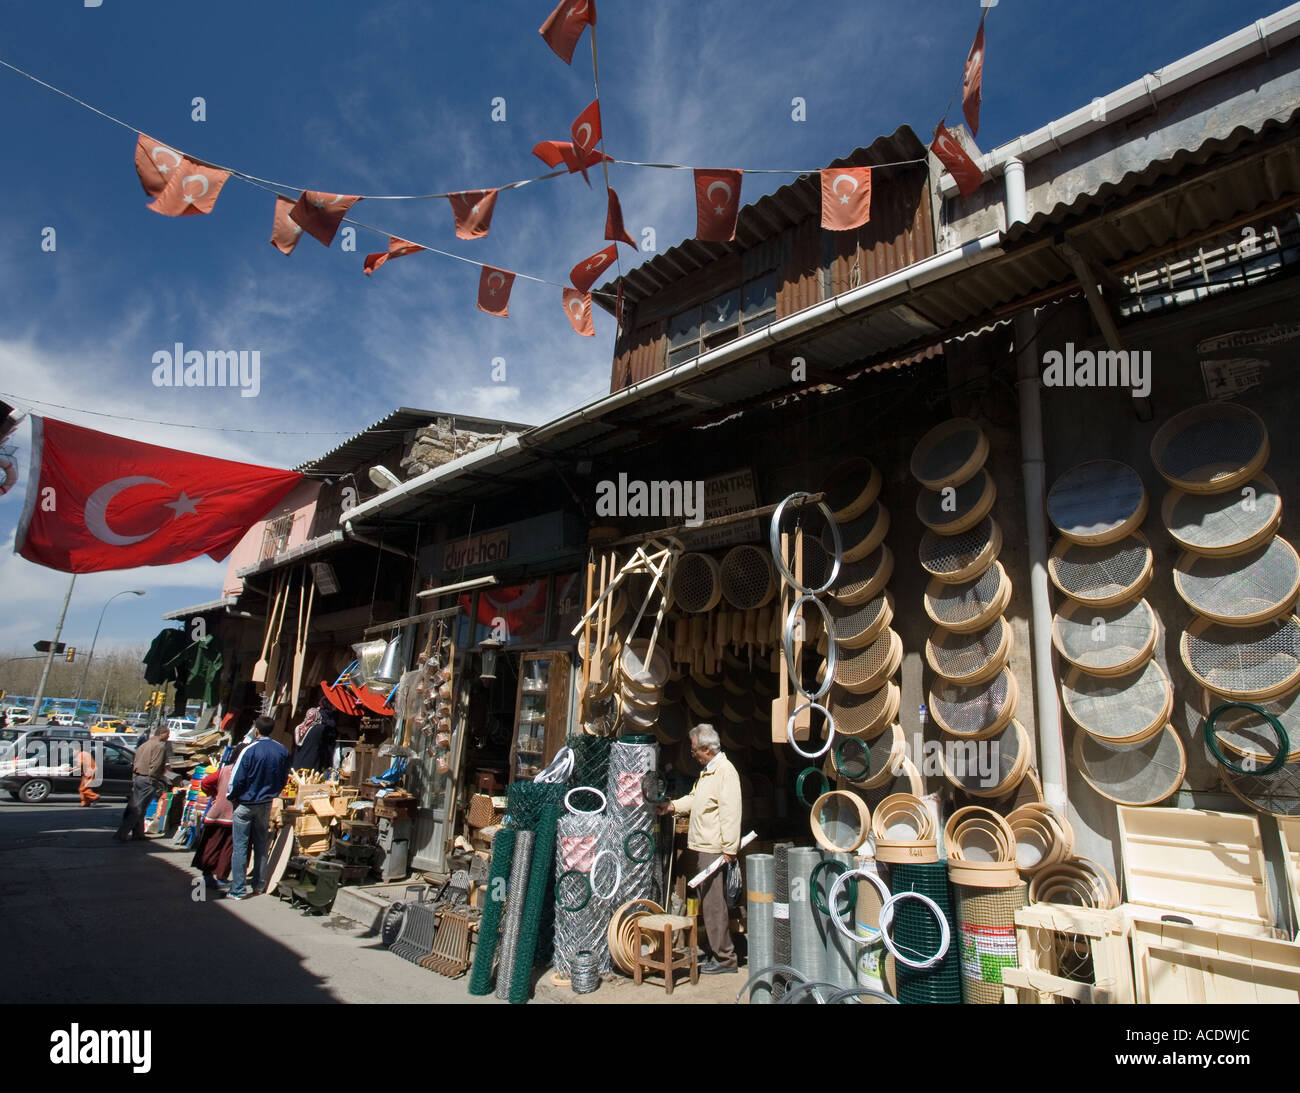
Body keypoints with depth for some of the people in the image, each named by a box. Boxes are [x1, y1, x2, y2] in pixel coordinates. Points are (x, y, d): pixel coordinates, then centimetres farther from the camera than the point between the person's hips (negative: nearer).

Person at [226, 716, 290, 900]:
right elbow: (284, 779, 6)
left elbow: (237, 779, -15)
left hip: (245, 804, -5)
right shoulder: (282, 751, -3)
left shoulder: (250, 751, -19)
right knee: (261, 845, 16)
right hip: (266, 804, 5)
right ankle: (259, 885, 23)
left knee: (240, 846, 3)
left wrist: (230, 797, 3)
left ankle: (238, 890, 5)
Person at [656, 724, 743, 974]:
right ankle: (716, 953, 25)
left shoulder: (725, 770, -17)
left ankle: (724, 958, 7)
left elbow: (730, 812, -21)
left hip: (714, 850, -10)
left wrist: (729, 849, -23)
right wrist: (673, 806, 15)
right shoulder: (707, 771, 16)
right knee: (707, 903, 15)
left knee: (714, 904, -3)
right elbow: (694, 799, 29)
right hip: (702, 849, 10)